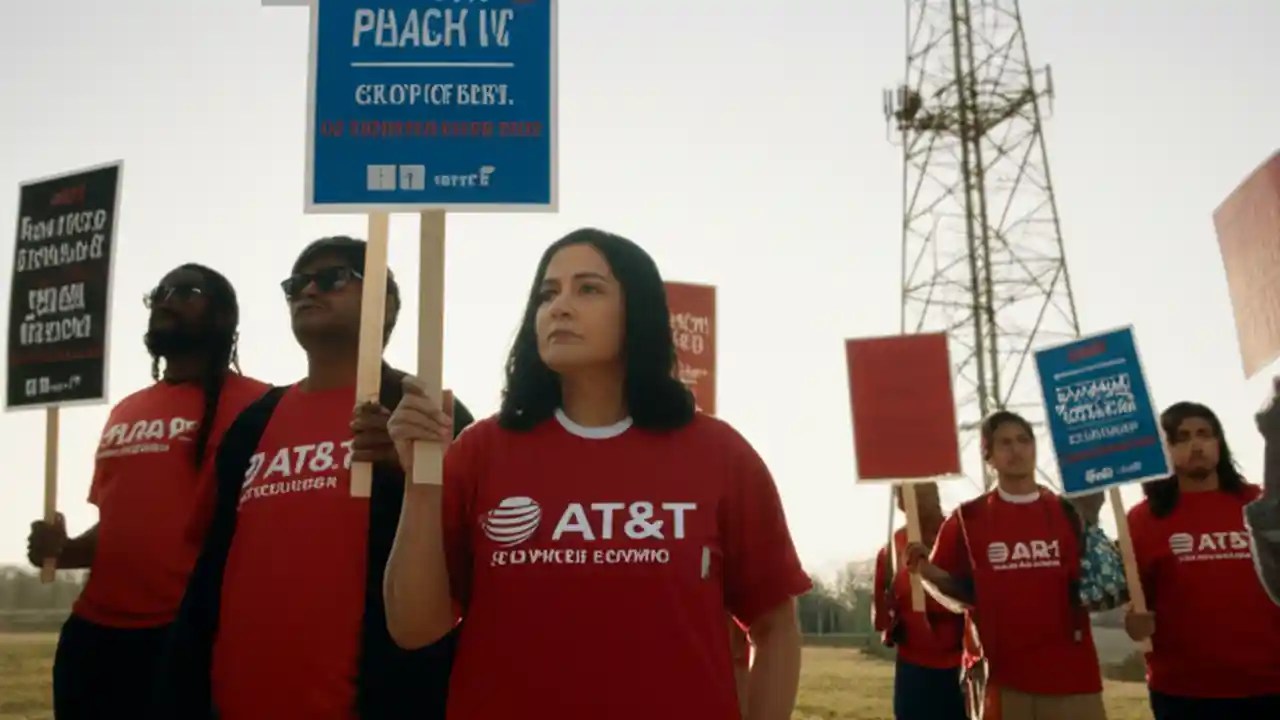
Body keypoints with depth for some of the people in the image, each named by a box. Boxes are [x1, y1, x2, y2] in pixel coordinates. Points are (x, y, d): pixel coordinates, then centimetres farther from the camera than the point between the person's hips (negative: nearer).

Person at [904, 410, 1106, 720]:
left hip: (1069, 671, 2)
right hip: (1002, 674, -2)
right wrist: (926, 570, -15)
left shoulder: (1067, 512, 9)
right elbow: (958, 592, 4)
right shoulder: (968, 518, 3)